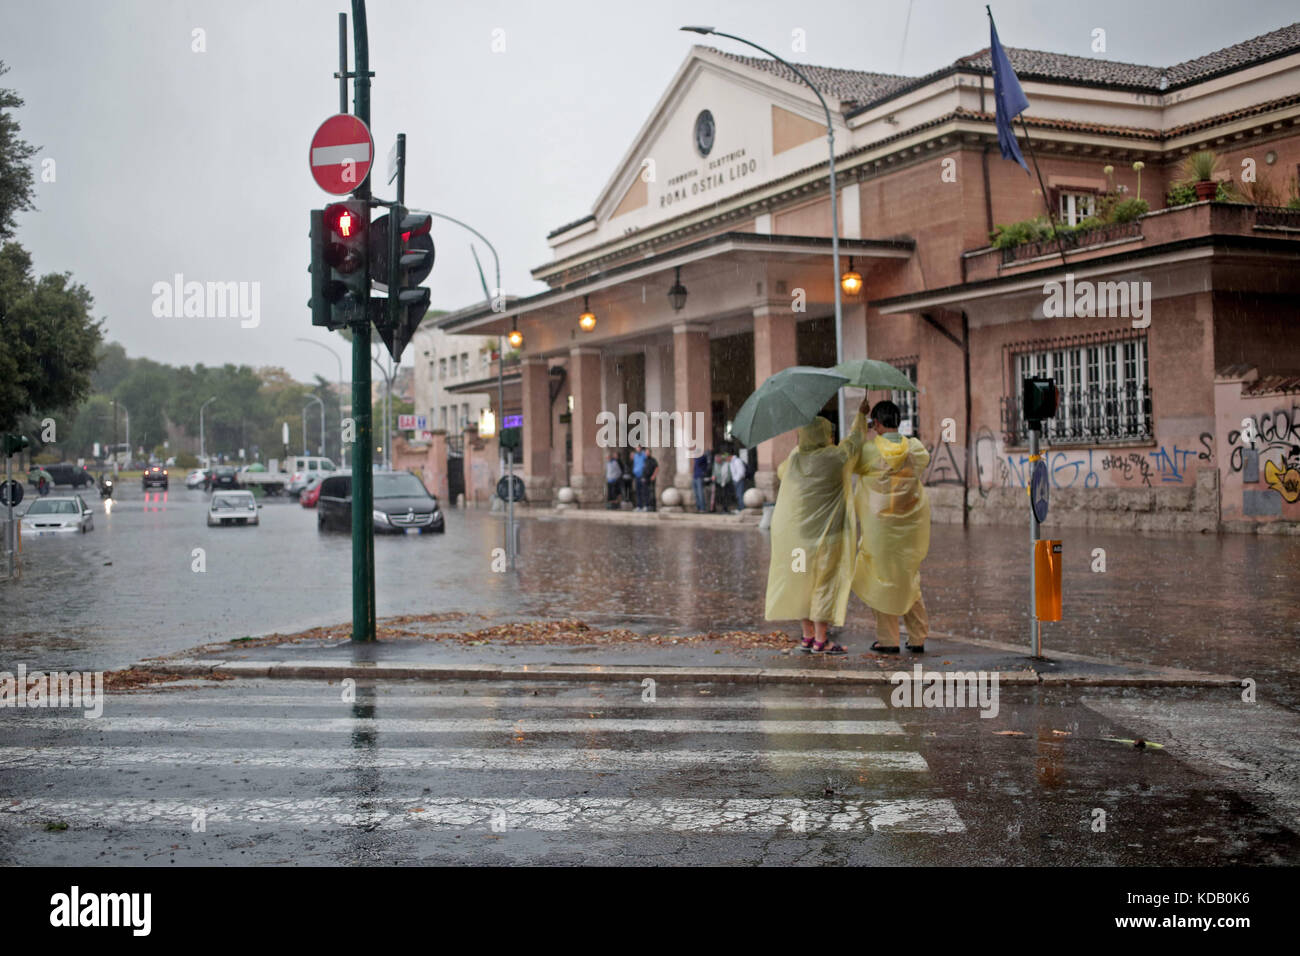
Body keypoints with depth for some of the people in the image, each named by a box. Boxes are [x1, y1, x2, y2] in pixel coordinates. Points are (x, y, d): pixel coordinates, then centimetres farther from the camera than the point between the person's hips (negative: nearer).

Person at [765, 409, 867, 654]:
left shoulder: (794, 460, 1)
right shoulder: (836, 458, -12)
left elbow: (780, 472, 23)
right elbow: (856, 438, 6)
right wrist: (861, 413, 22)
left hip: (792, 531, 5)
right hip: (823, 533, -5)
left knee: (800, 582, 14)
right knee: (825, 583, 4)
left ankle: (808, 636, 20)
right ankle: (820, 641, 5)